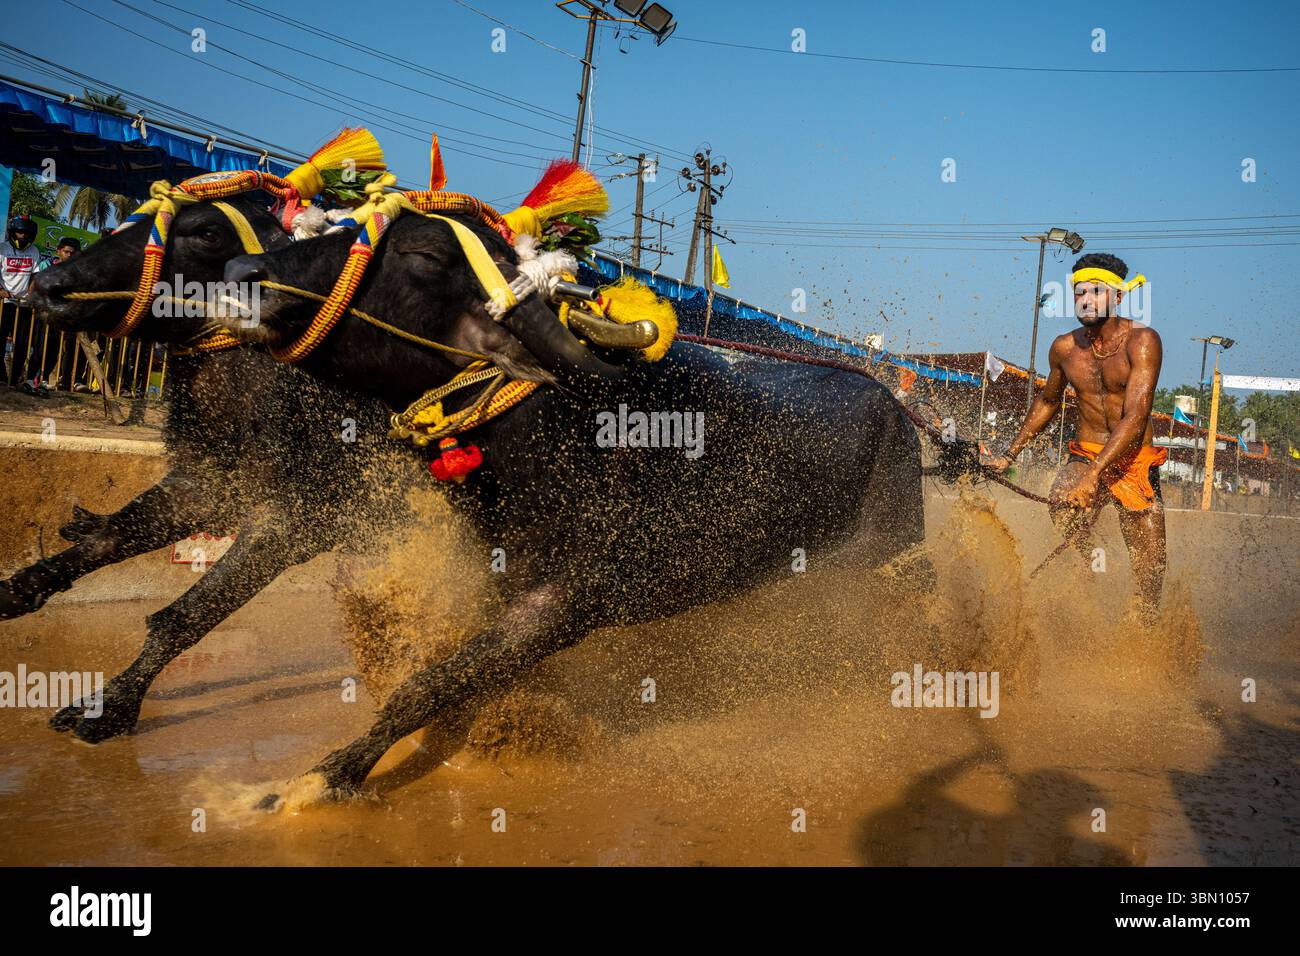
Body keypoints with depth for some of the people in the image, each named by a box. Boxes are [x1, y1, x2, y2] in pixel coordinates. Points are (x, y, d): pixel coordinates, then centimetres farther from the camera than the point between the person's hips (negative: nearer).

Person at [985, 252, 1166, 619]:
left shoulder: (1142, 341, -13)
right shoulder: (1064, 347, 1)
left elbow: (1135, 418, -22)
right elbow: (1048, 401, 21)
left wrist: (1094, 476, -33)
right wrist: (1010, 454, 20)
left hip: (1134, 463, -2)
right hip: (1084, 456, 2)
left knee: (1150, 570, -4)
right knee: (1060, 509, -29)